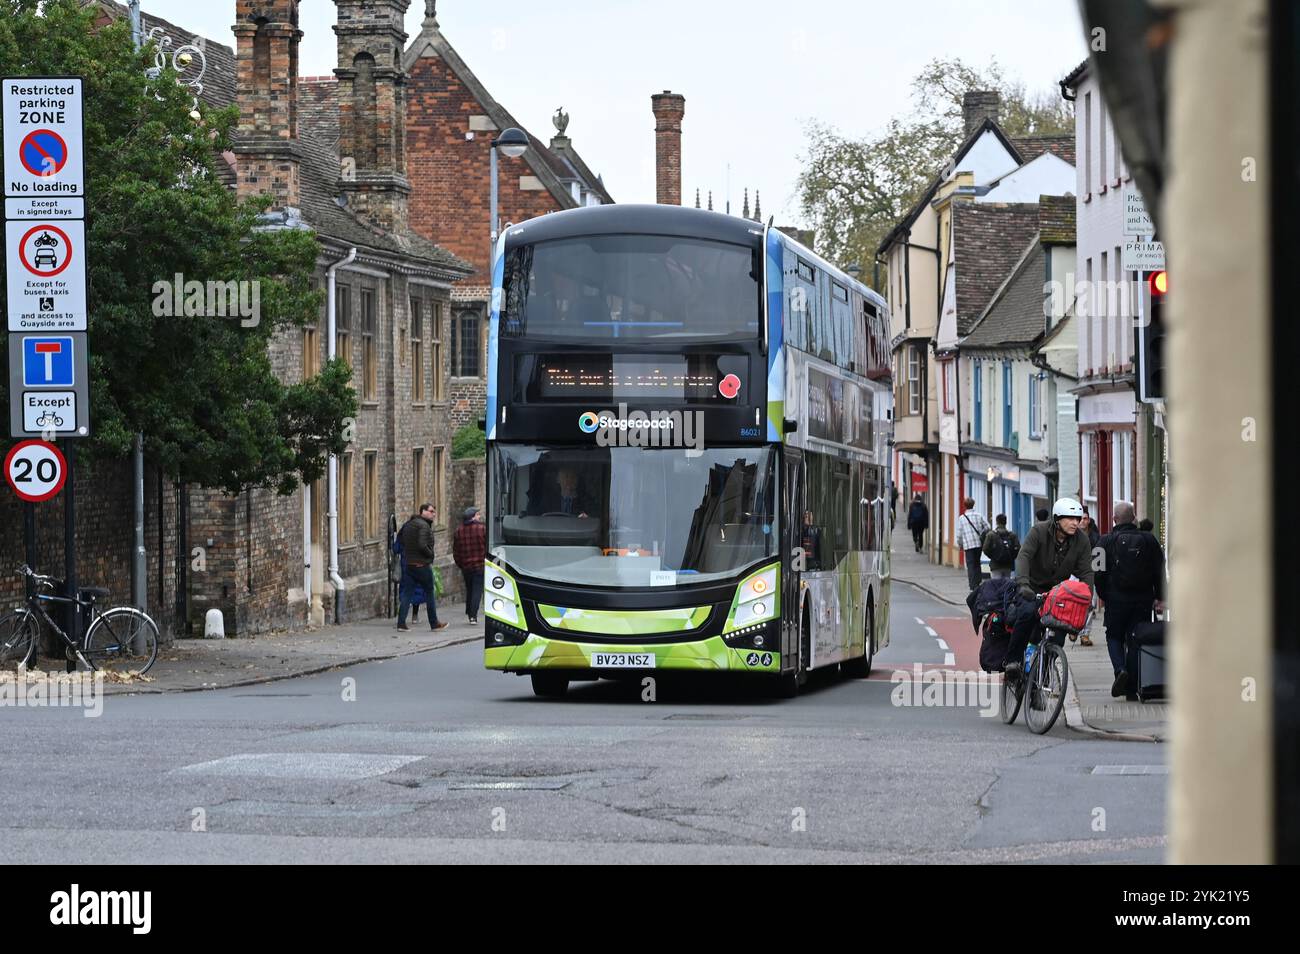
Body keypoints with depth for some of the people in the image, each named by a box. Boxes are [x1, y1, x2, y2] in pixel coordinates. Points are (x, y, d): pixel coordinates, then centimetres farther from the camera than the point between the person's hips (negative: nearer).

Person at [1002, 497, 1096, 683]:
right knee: (1028, 612, -30)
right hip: (1033, 587, -4)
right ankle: (1013, 659, -19)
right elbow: (1024, 556, -28)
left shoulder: (1081, 541, -5)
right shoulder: (1039, 532, -15)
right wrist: (1023, 583, -45)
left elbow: (1086, 572, -9)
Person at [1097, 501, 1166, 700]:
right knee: (1135, 640, 7)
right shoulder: (1149, 539, 2)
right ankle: (1131, 689, 6)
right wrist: (1160, 598, 9)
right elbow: (1160, 570, 4)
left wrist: (1104, 595, 11)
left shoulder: (1107, 541, -5)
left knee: (1114, 636, 14)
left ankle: (1120, 669, -14)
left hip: (1116, 599, -2)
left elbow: (1100, 572, -3)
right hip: (1143, 599, 2)